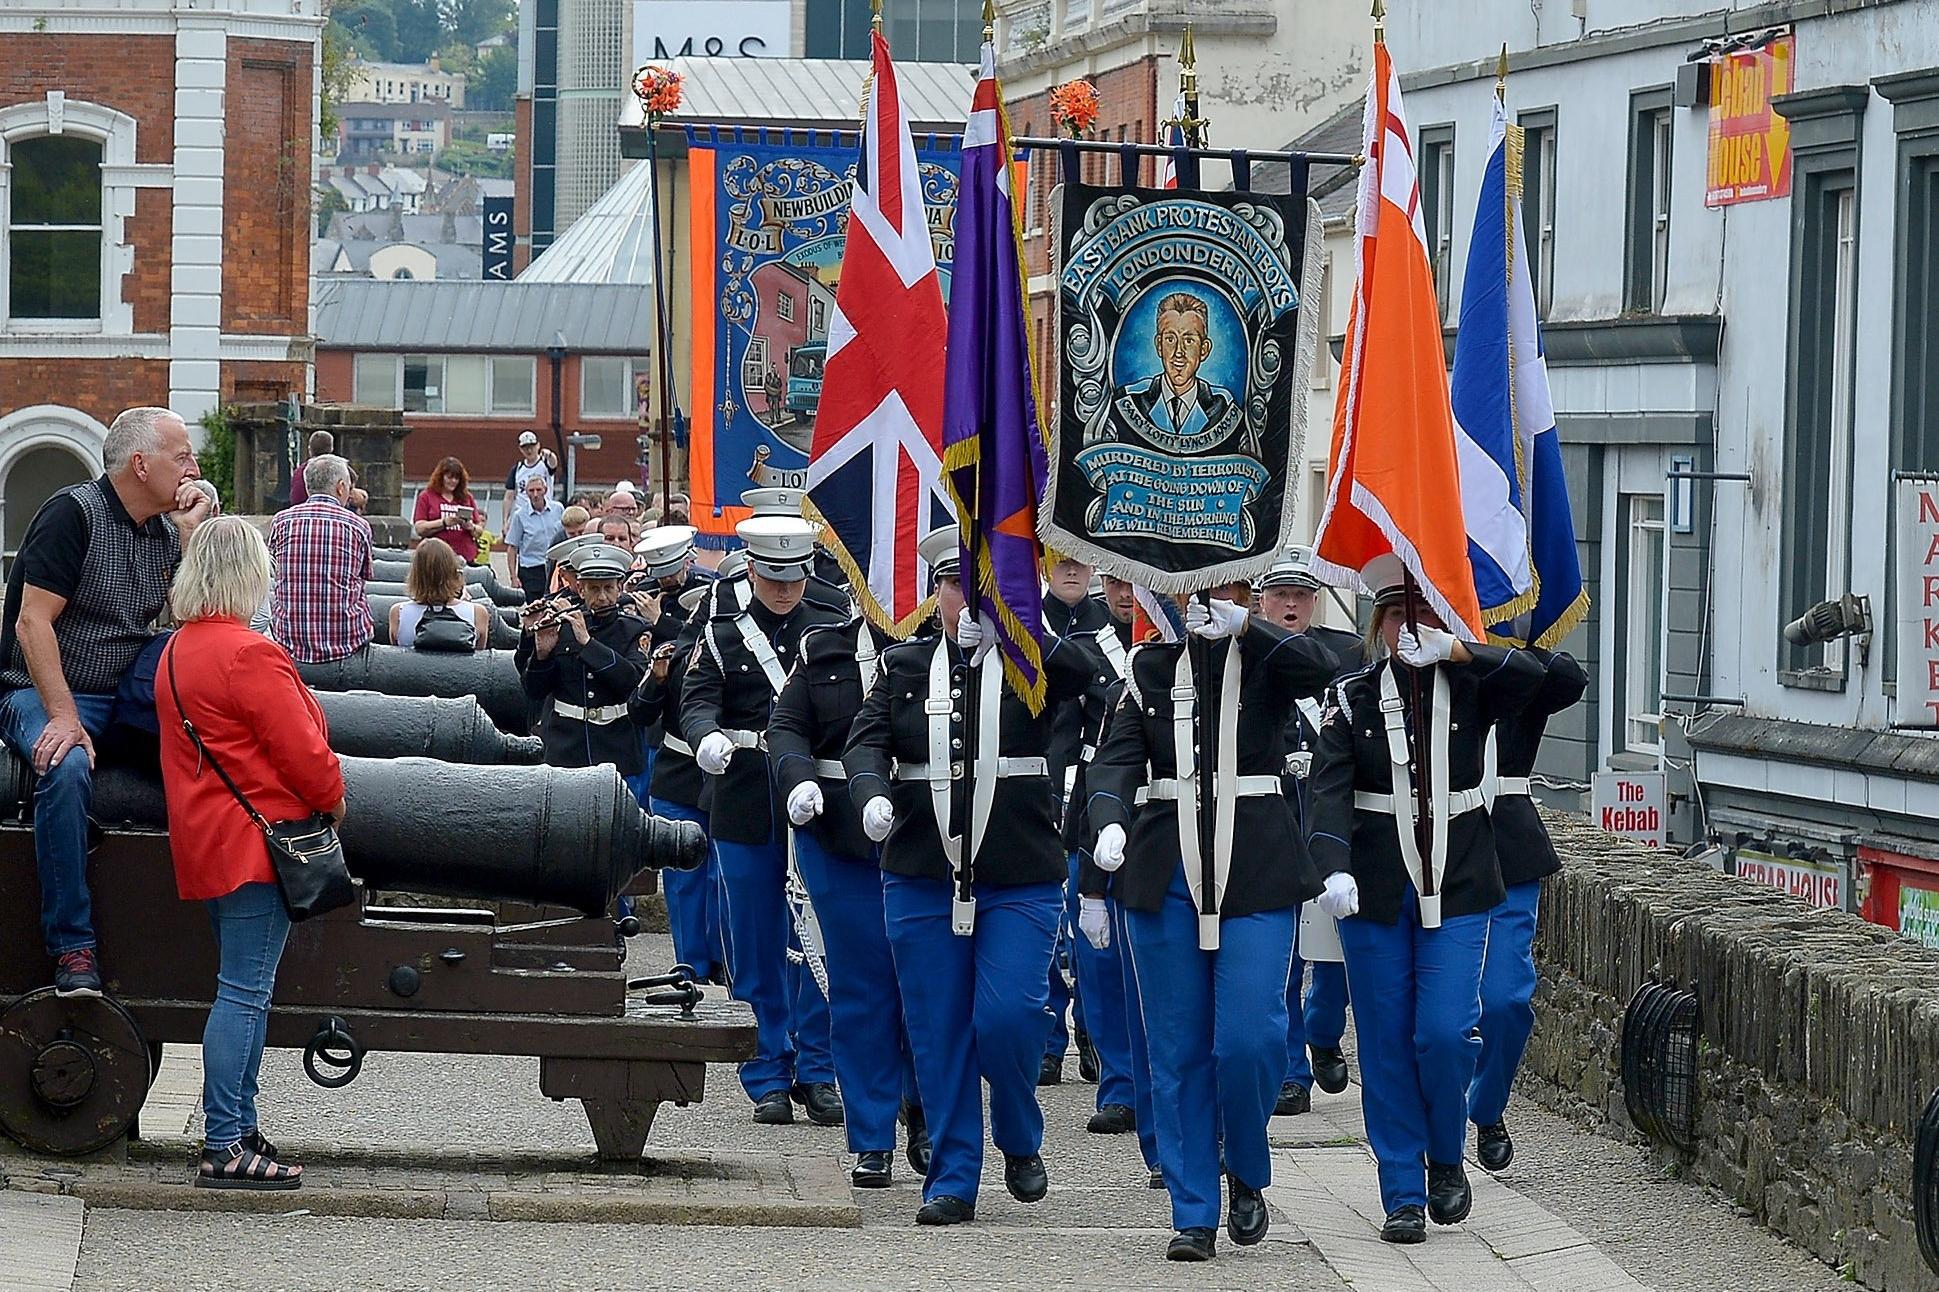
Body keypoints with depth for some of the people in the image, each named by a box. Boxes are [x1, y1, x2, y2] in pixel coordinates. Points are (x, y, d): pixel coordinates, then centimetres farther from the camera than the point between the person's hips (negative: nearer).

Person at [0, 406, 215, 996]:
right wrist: (64, 718, -25)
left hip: (128, 685, 6)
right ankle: (72, 947, -31)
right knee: (67, 767, -38)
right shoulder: (74, 513, -11)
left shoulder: (166, 527, 10)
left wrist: (189, 534, -3)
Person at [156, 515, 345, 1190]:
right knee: (245, 992, -9)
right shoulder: (249, 654, -16)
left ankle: (241, 1128, 18)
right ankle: (225, 1147, -11)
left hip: (208, 844, 10)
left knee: (244, 990, 15)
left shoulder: (176, 651, 14)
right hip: (256, 839, -10)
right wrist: (332, 796, 3)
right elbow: (301, 748, -16)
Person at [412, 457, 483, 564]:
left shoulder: (467, 499, 16)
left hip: (465, 556, 3)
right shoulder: (426, 497, 7)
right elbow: (420, 528, -3)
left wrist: (471, 527, -6)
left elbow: (480, 531, 17)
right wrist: (444, 522, -14)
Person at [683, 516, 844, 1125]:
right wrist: (708, 737, -31)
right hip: (745, 810, 0)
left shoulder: (831, 631, 9)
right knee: (756, 951, 3)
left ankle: (816, 1072, 8)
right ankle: (770, 1079, 10)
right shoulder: (722, 634, 6)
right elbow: (698, 701, -7)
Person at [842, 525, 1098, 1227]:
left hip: (1020, 877, -2)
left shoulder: (1028, 663, 4)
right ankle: (952, 1180, 11)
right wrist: (872, 794, -22)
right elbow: (866, 740, -2)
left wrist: (1001, 629, -26)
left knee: (1006, 1017, -12)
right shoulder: (904, 666, 10)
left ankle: (1022, 1143, 15)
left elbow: (1080, 673, -17)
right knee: (937, 1031, 3)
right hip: (922, 875, 2)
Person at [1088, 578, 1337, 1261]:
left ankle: (1246, 1172, 15)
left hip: (1256, 875, -2)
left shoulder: (1265, 660, 4)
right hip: (1166, 876, 2)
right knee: (1178, 1050, 2)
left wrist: (1242, 626, -26)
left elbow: (1321, 669, -18)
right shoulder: (1151, 667, 9)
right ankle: (1194, 1214, 9)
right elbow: (1116, 758, -2)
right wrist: (1111, 820, -21)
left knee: (1249, 1039, -11)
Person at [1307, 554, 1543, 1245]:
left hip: (1456, 892, -1)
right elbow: (1329, 791, -11)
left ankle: (1447, 1160, 15)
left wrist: (1452, 649, -23)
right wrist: (1334, 869, -27)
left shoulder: (1468, 689, 2)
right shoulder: (1354, 698, 1)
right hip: (1376, 896, 1)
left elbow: (1529, 675, -19)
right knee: (1388, 1045, 2)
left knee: (1444, 1033, -11)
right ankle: (1403, 1195, 9)